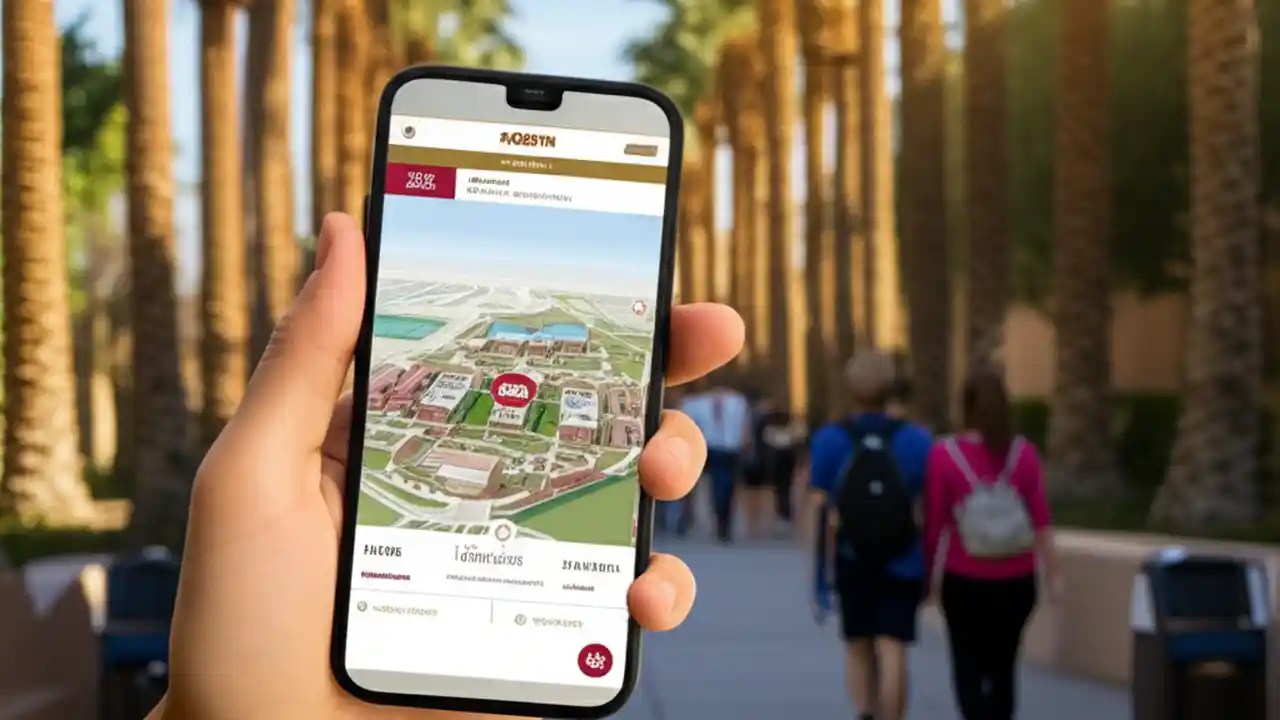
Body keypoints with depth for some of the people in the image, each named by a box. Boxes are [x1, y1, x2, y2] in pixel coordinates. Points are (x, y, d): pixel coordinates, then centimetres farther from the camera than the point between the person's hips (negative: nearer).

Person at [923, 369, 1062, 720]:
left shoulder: (944, 454, -7)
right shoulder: (1024, 452, -1)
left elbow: (934, 522, -4)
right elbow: (1040, 520, -2)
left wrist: (931, 572, 6)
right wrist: (1052, 573, 3)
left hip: (964, 580, -2)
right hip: (1016, 580, 2)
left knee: (968, 668, 6)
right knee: (1003, 667, 15)